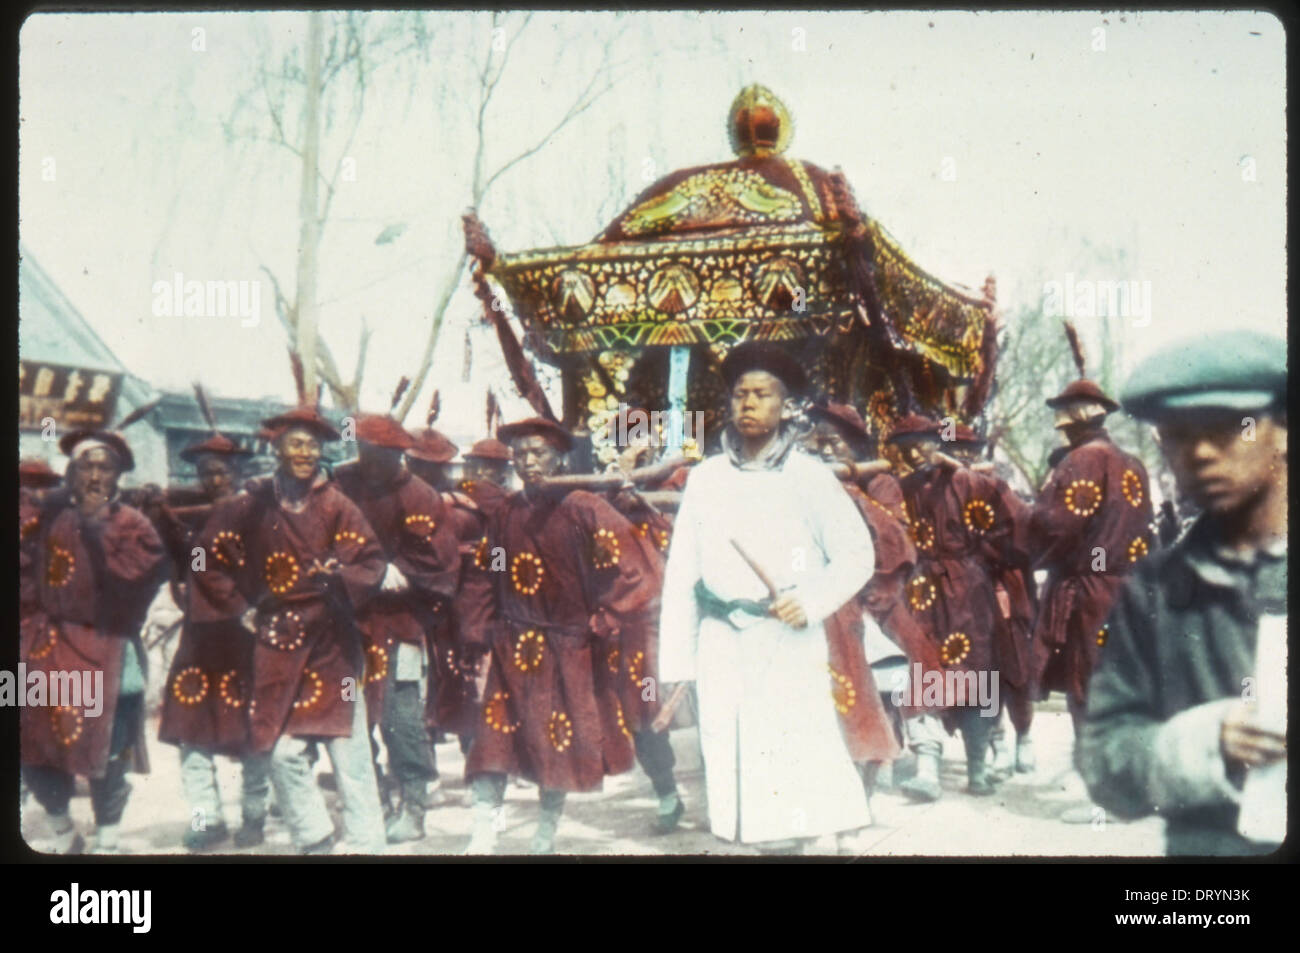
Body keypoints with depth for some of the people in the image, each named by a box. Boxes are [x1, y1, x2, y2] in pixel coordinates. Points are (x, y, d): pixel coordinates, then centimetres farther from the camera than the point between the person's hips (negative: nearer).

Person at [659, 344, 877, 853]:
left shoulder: (810, 476, 2)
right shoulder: (705, 479, 9)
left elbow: (857, 555, 3)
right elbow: (681, 575, 7)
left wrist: (811, 601, -14)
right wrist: (676, 668, 4)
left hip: (791, 644, -3)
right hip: (723, 645, 3)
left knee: (804, 770, -10)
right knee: (735, 770, 3)